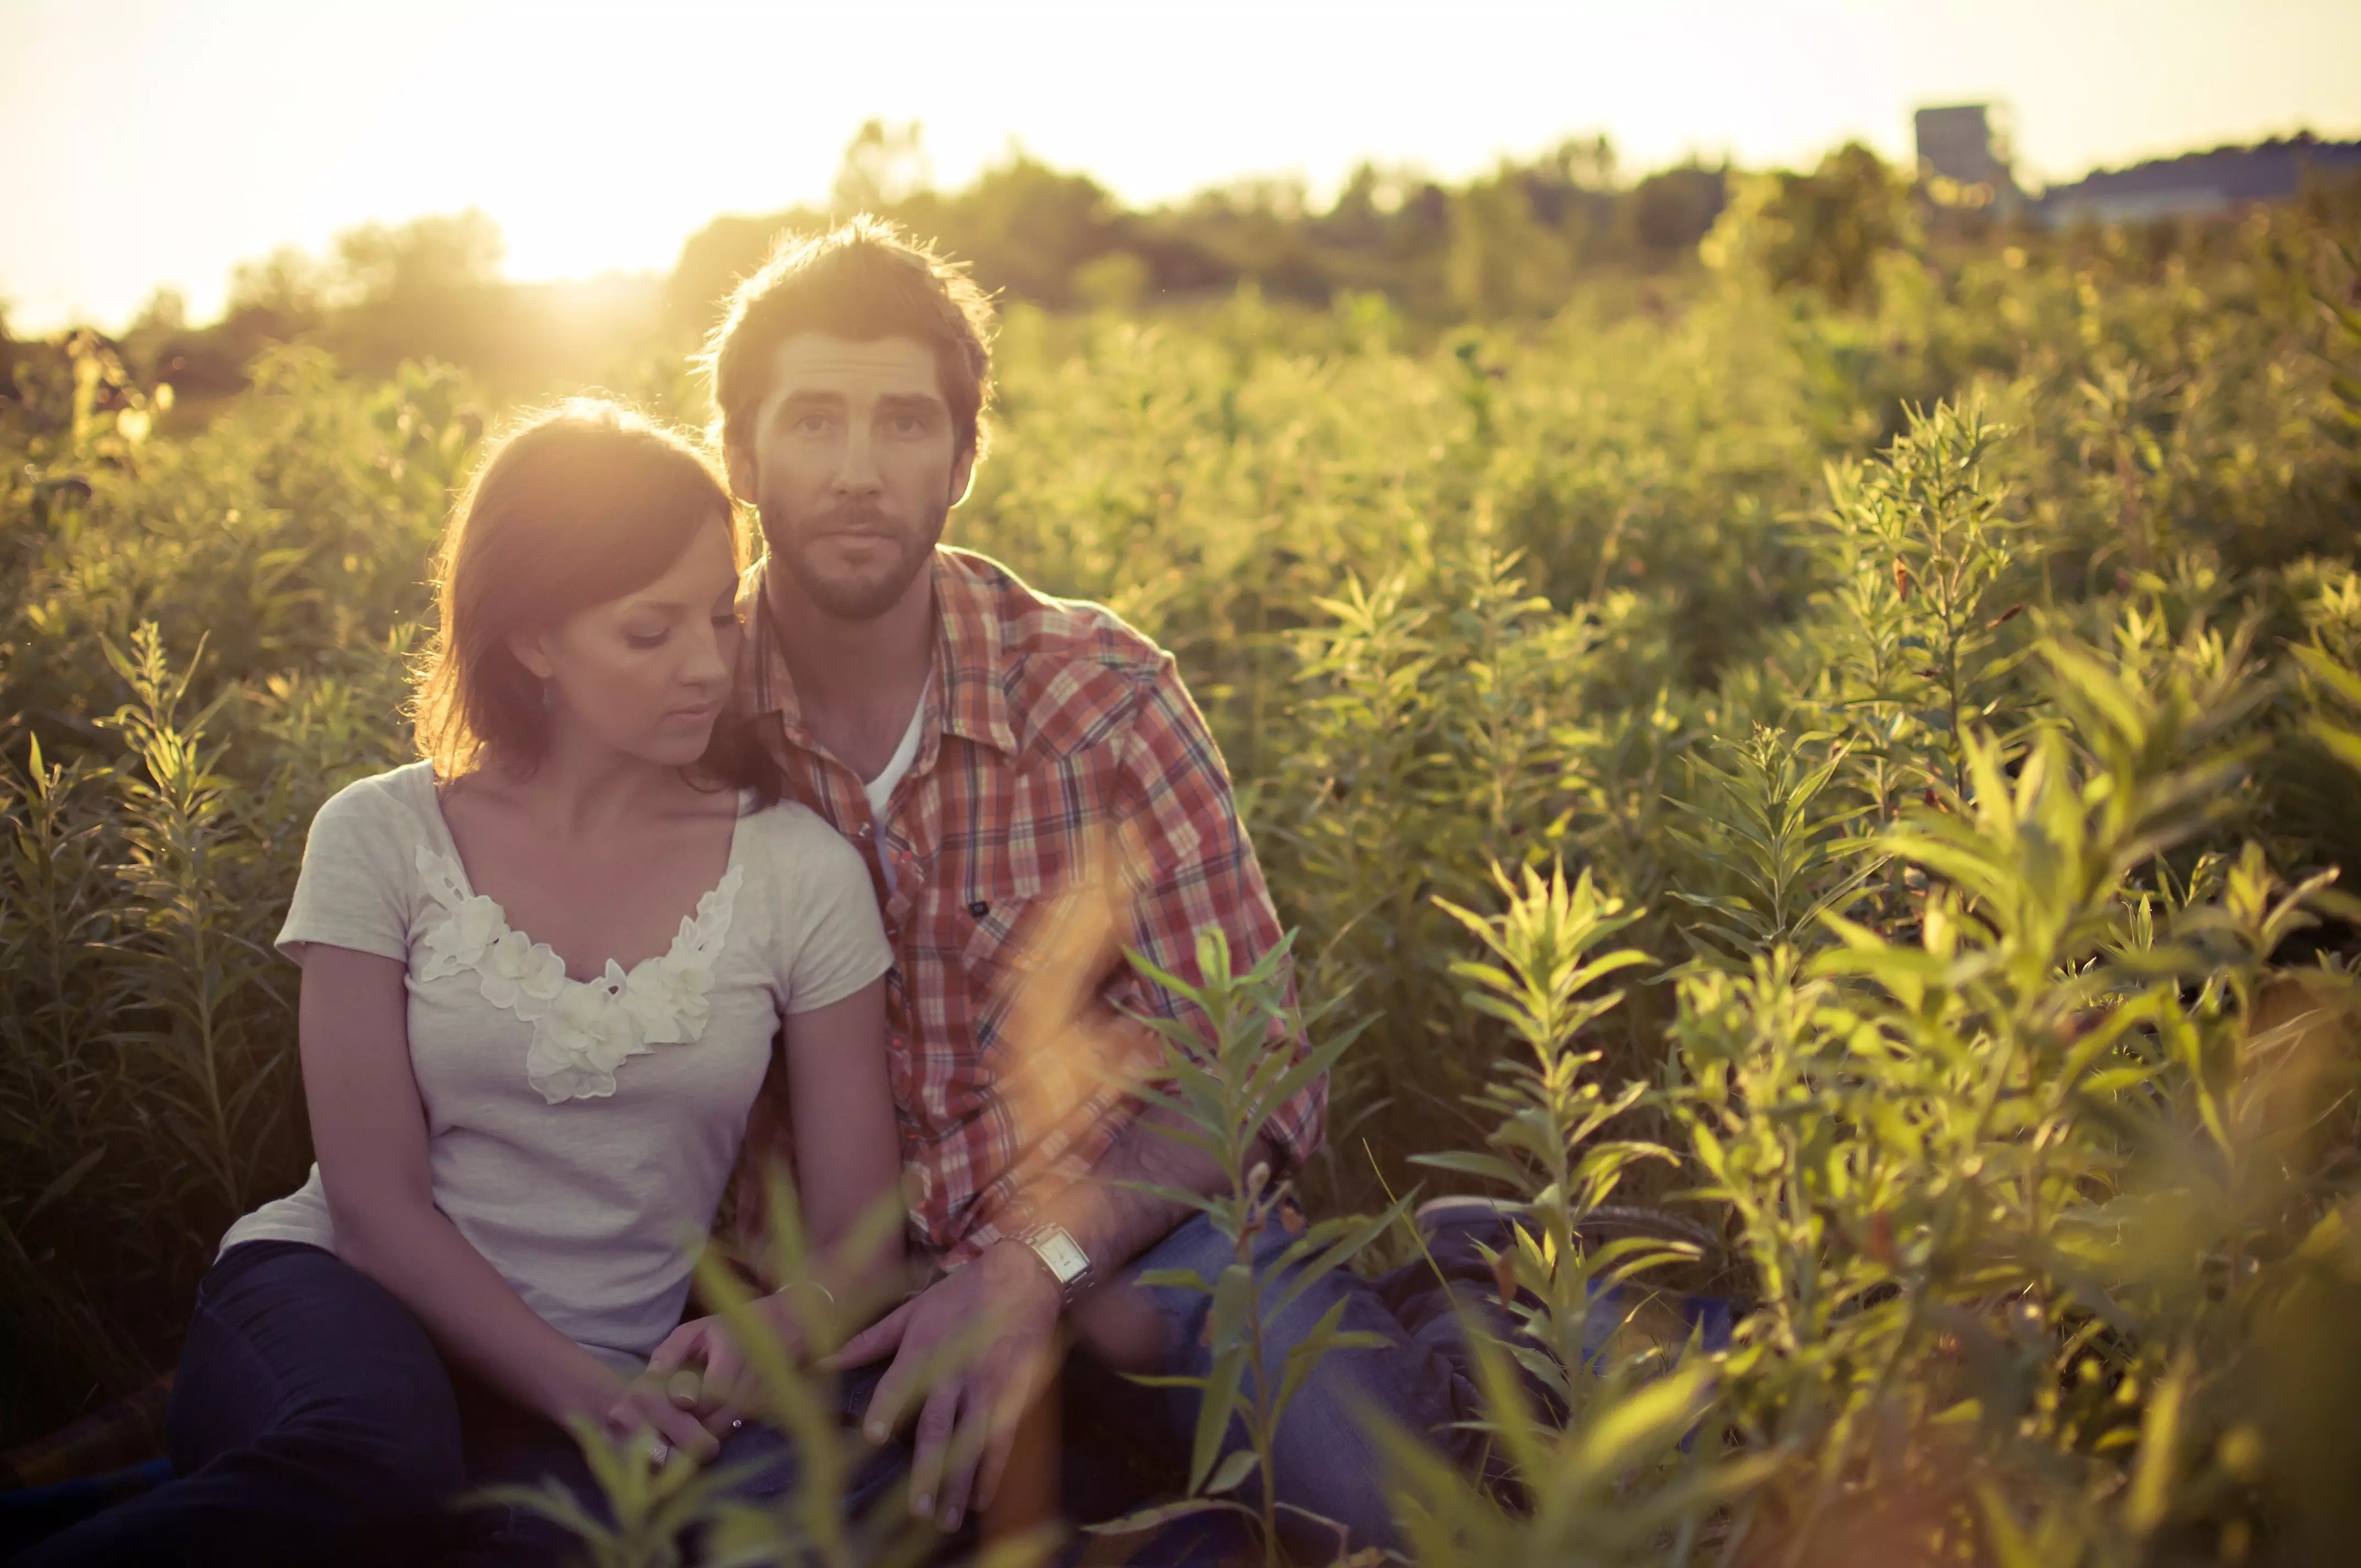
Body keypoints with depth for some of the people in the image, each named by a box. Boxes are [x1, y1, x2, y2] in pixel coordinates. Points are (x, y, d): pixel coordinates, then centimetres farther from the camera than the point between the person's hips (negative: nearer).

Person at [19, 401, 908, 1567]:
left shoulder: (797, 871, 2)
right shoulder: (383, 838, 1)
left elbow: (856, 1238, 4)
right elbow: (374, 1198, -5)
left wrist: (767, 1332, -19)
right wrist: (580, 1387, -19)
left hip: (605, 1386, 3)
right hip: (337, 1310, -2)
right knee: (376, 1457, -40)